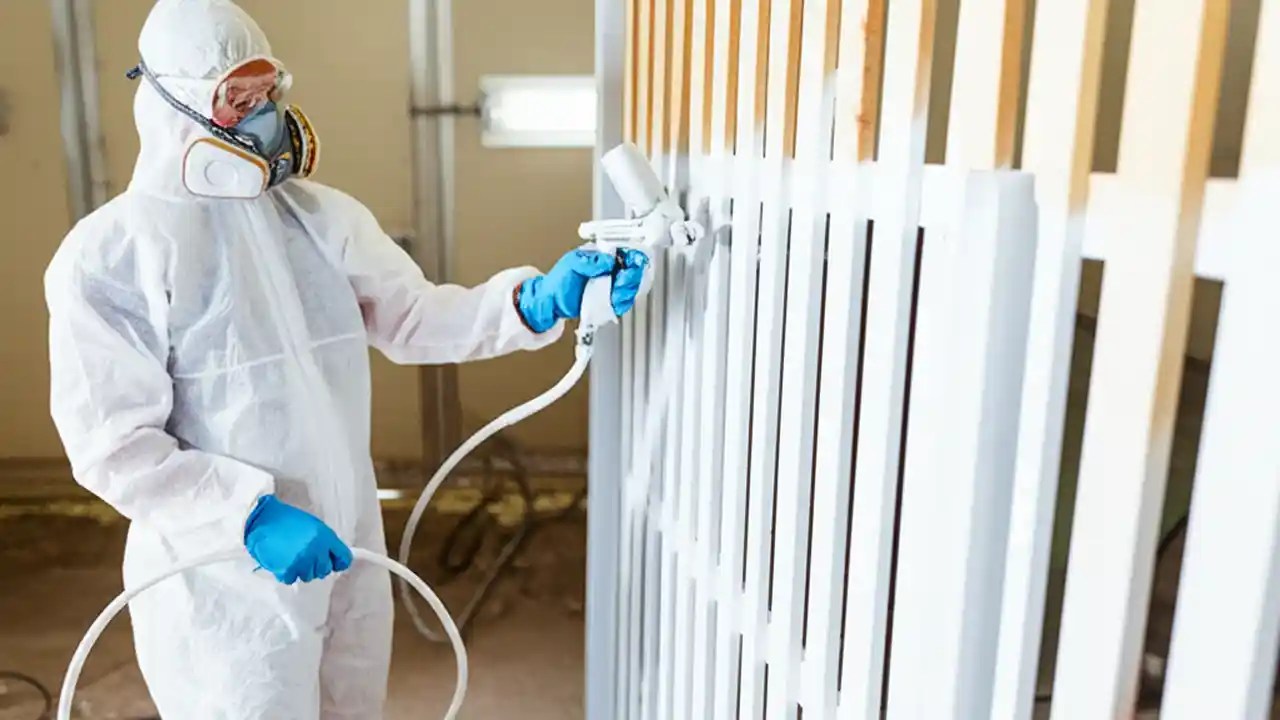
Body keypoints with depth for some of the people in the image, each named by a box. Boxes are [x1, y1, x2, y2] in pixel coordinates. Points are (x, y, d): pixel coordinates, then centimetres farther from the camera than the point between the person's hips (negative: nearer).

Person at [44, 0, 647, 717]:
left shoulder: (323, 215, 4)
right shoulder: (109, 255, -12)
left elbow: (412, 317, -2)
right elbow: (113, 443, -14)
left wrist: (538, 300, -18)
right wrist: (251, 515, -25)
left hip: (350, 553, 6)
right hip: (227, 580, -5)